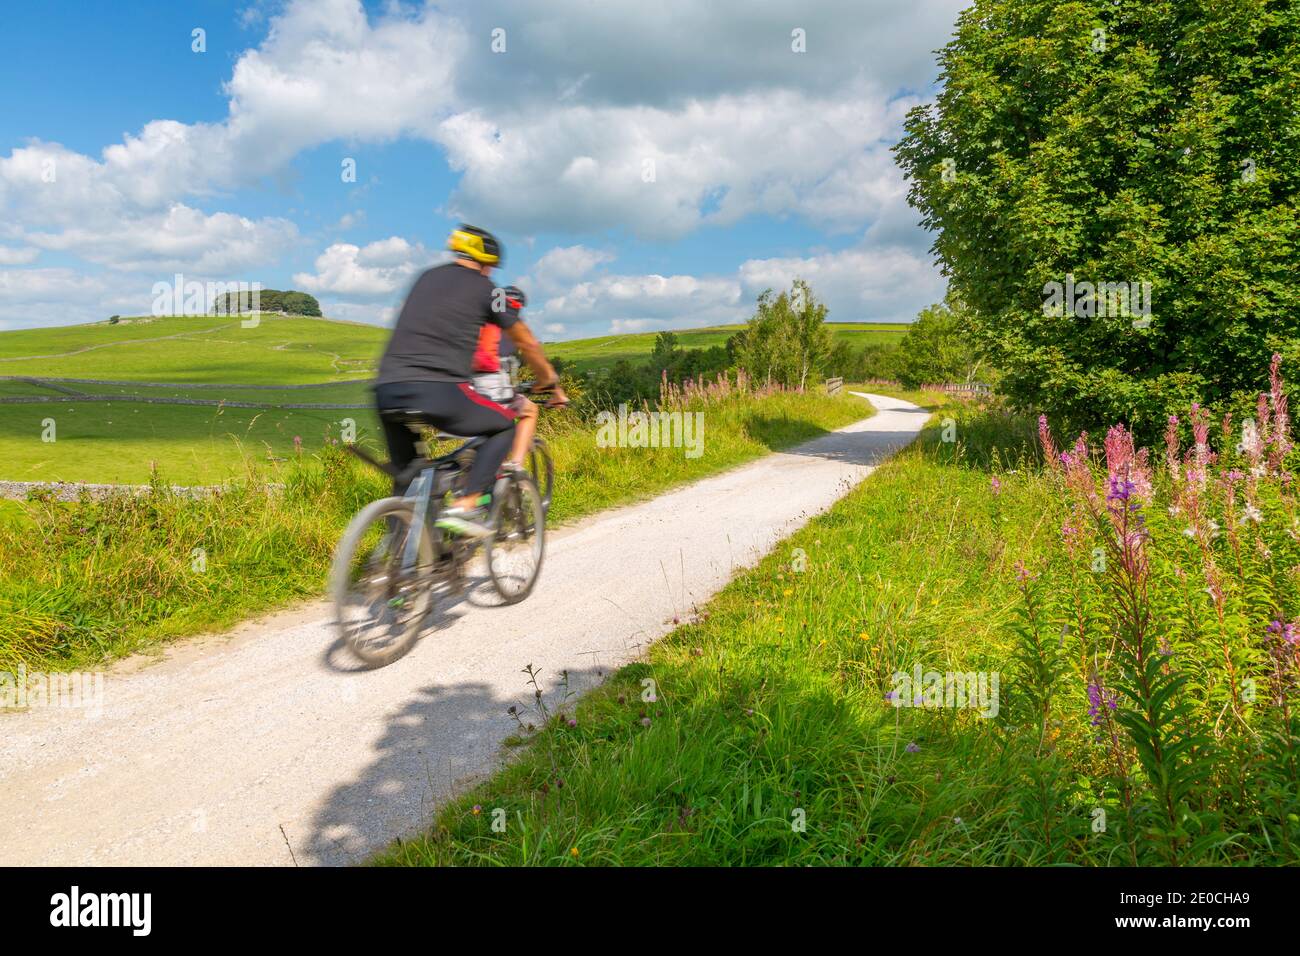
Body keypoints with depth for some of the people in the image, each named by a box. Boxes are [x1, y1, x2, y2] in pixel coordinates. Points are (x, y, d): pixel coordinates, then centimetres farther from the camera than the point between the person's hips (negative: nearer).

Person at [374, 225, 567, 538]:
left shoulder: (426, 278, 26)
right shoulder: (484, 288, 11)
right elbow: (527, 343, 19)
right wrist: (551, 383, 33)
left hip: (387, 390, 6)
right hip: (438, 391, -6)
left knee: (405, 468, 28)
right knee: (505, 425, 15)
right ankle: (464, 506, 0)